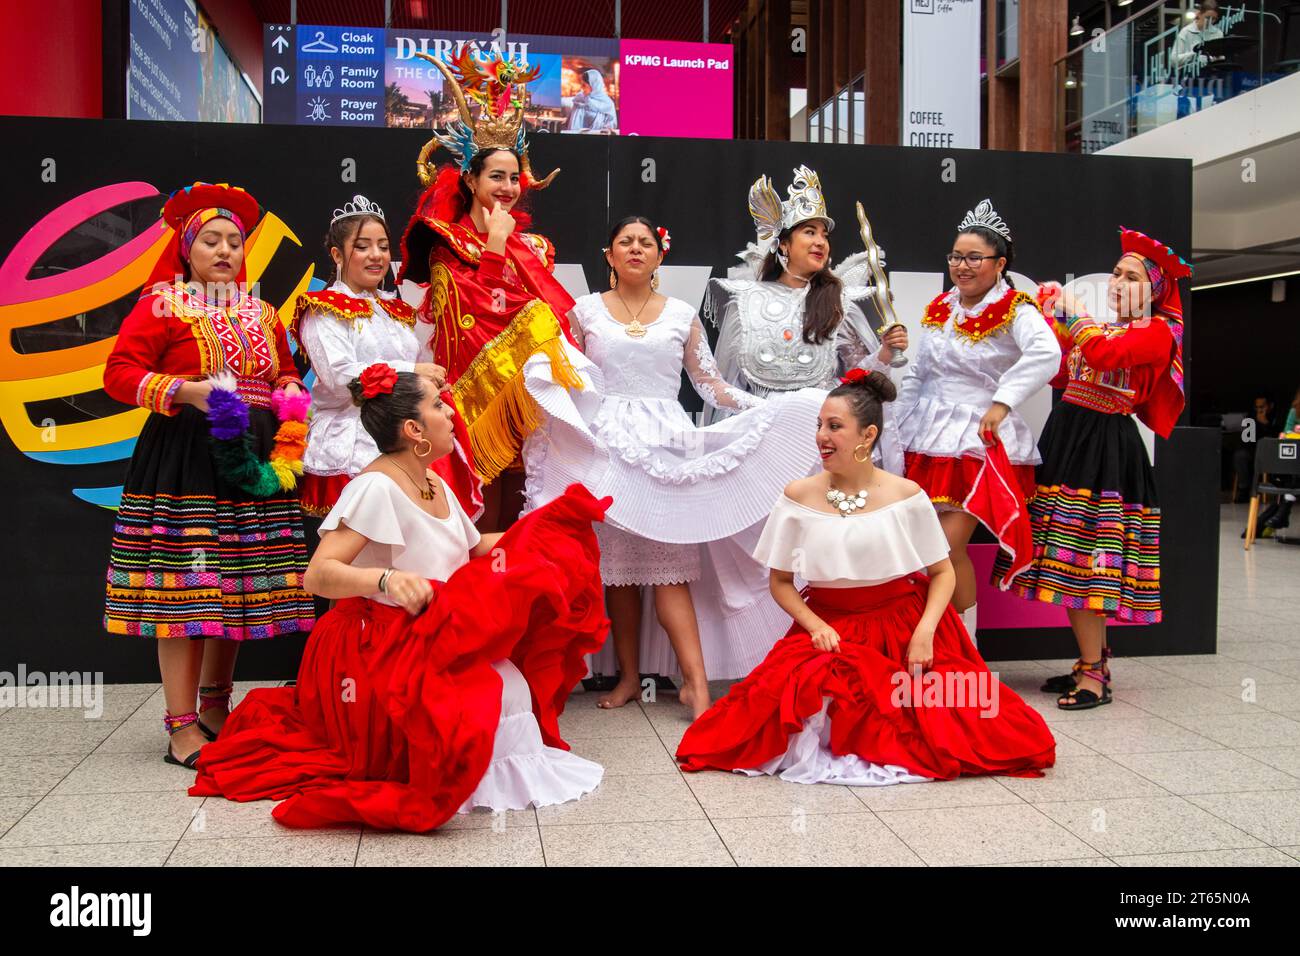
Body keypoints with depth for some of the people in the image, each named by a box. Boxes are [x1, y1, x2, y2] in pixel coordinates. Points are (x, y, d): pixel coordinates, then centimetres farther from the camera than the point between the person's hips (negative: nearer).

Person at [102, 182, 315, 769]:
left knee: (239, 586, 8)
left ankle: (217, 707, 23)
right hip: (186, 461, -5)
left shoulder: (261, 314, 18)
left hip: (253, 461, 6)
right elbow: (119, 373, -5)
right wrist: (189, 391, -18)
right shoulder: (162, 304, 1)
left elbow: (287, 374, 25)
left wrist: (291, 395, 3)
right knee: (186, 588, -8)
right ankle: (182, 727, -2)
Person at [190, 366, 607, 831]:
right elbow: (318, 574, -28)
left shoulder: (435, 484, 8)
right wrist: (387, 577, -45)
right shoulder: (376, 487, -19)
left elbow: (478, 549, 21)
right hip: (374, 648, -9)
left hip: (431, 638, 9)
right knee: (500, 695, -26)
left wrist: (542, 530, 16)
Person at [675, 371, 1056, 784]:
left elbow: (942, 572, 2)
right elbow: (781, 582, 3)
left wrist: (924, 632, -13)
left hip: (903, 624, 0)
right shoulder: (798, 496, -1)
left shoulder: (906, 495, -4)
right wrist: (815, 626, -13)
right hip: (831, 630, 1)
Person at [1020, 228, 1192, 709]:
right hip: (1067, 440, 8)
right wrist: (1049, 313, 11)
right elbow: (1059, 374, 14)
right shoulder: (1100, 329, 21)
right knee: (1070, 561, 8)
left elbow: (1103, 352, -22)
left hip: (1106, 449, -8)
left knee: (1084, 557, -12)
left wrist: (1072, 309, -7)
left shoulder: (1157, 333, -4)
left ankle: (1094, 675, -6)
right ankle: (1094, 662, 18)